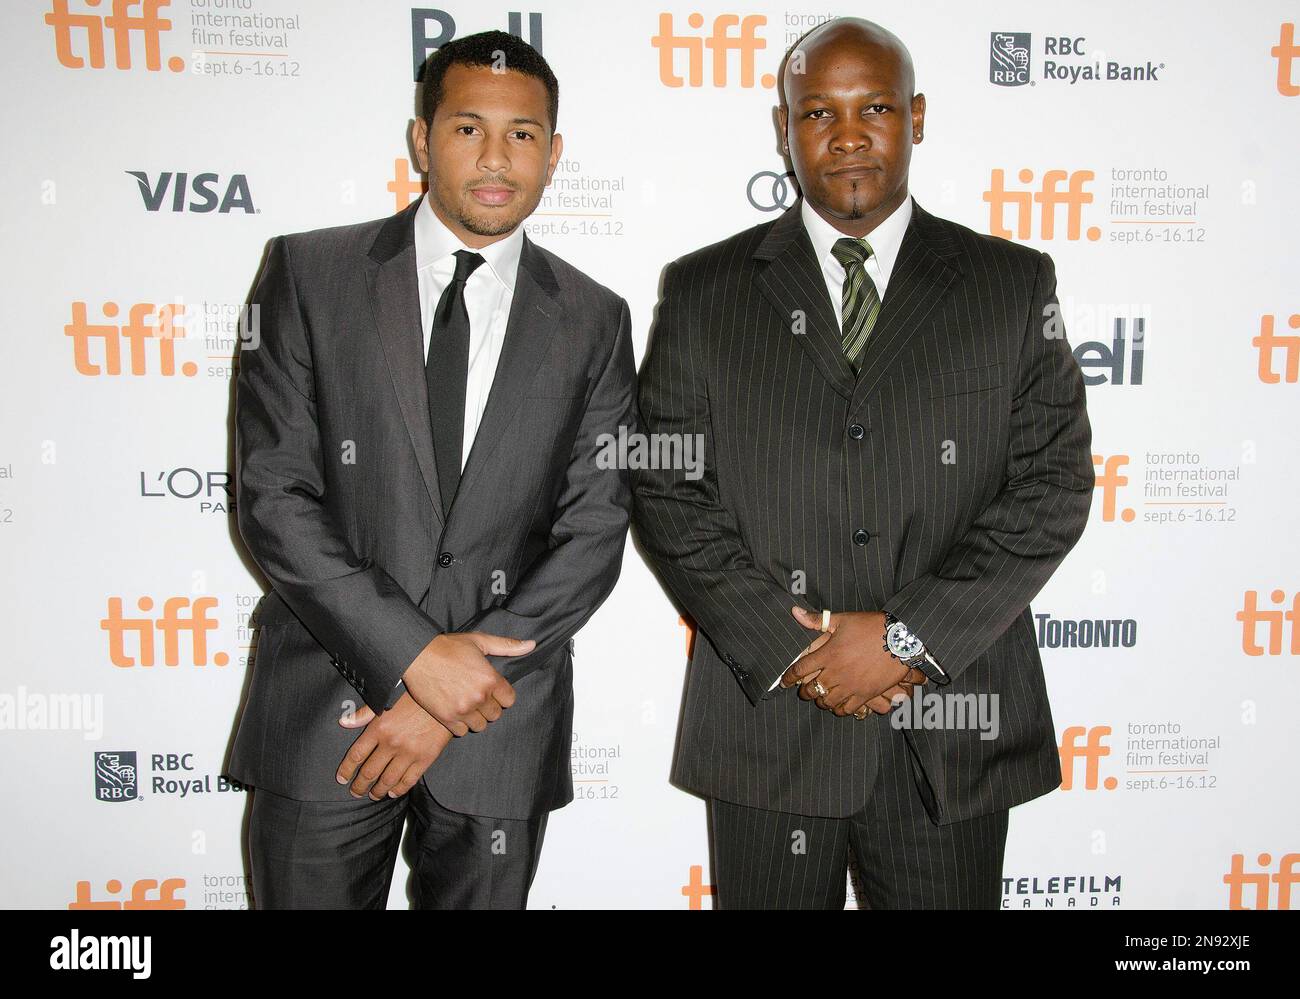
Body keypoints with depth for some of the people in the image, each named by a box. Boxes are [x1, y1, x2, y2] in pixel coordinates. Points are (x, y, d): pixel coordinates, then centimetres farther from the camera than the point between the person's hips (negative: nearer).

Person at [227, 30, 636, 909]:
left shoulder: (593, 321, 3)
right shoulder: (309, 274, -1)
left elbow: (594, 531, -3)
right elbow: (274, 497, -7)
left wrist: (460, 686, -10)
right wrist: (412, 655, -14)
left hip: (500, 724, 1)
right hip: (324, 715, 0)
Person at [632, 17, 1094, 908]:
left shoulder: (1015, 284, 4)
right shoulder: (703, 291, 3)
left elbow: (1054, 483, -2)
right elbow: (666, 490, -2)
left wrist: (909, 637, -12)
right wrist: (787, 651, -11)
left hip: (953, 734, 1)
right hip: (767, 719, 0)